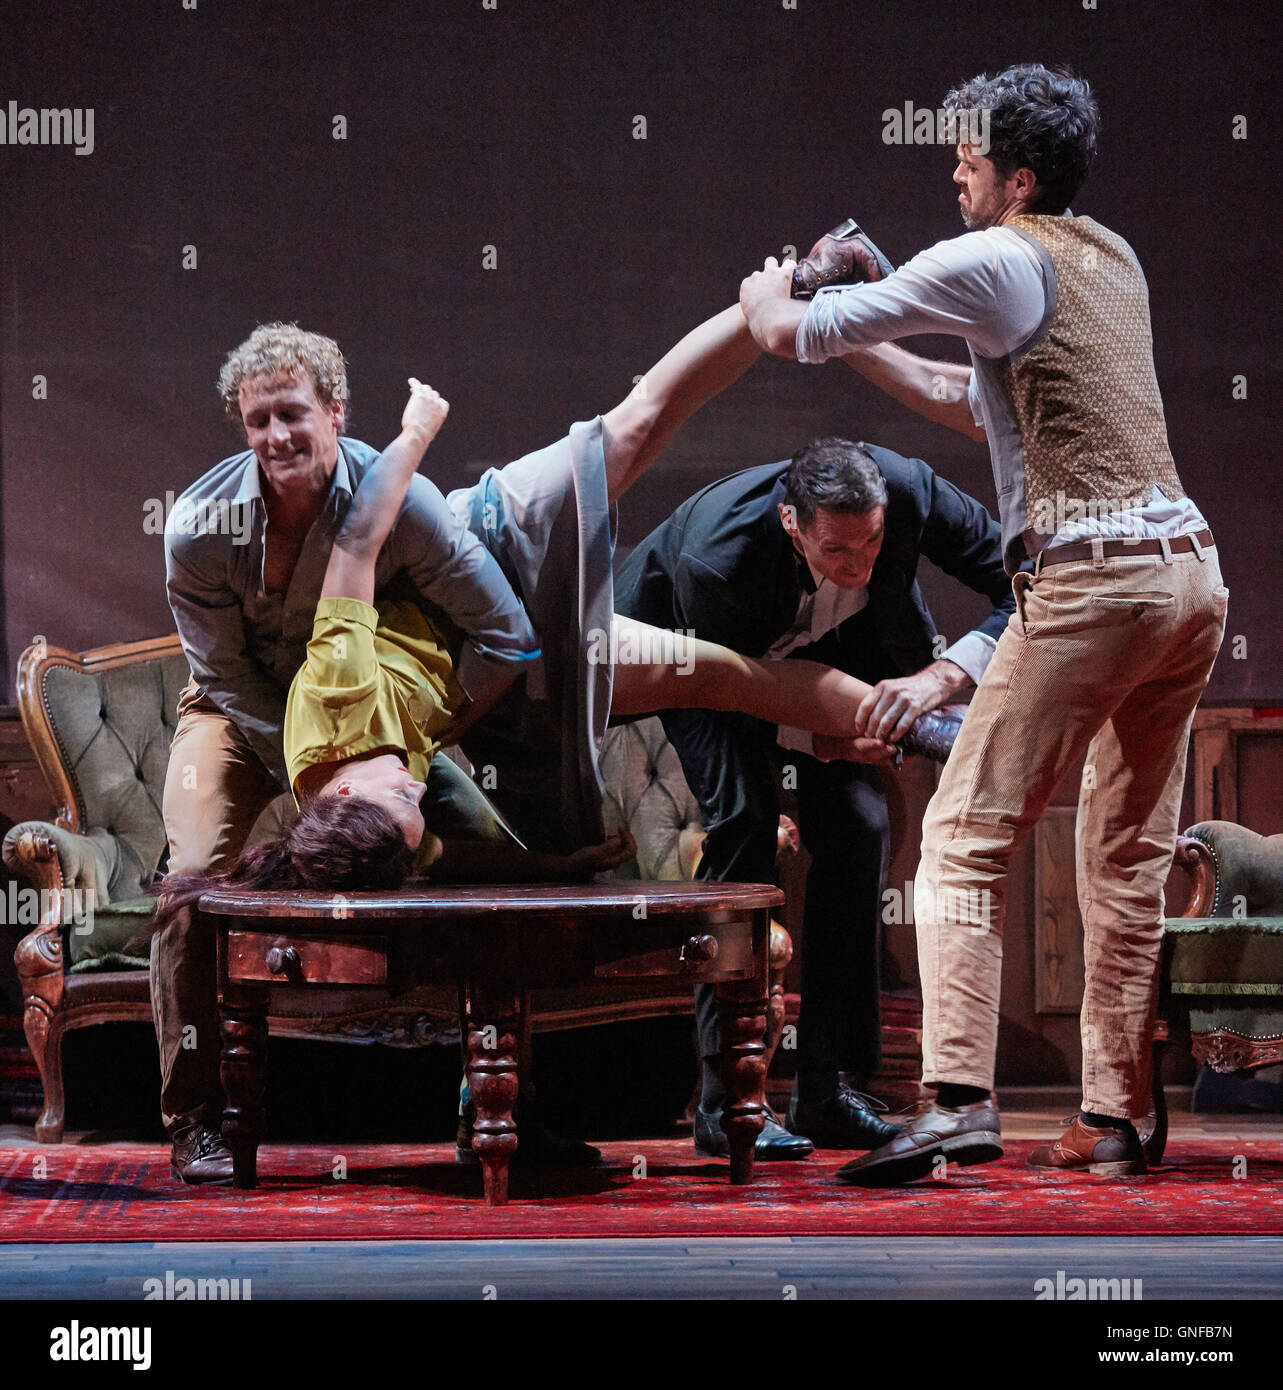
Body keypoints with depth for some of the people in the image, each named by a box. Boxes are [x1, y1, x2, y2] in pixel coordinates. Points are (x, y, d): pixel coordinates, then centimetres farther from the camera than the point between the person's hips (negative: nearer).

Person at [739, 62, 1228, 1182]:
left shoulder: (992, 261, -5)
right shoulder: (1114, 259, 20)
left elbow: (787, 332, -2)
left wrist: (768, 294, 21)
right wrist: (861, 341, 29)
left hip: (1091, 583, -8)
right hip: (1192, 568, 8)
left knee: (967, 838, -6)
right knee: (1132, 855, 12)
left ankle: (959, 1100, -17)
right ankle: (1115, 1117, 14)